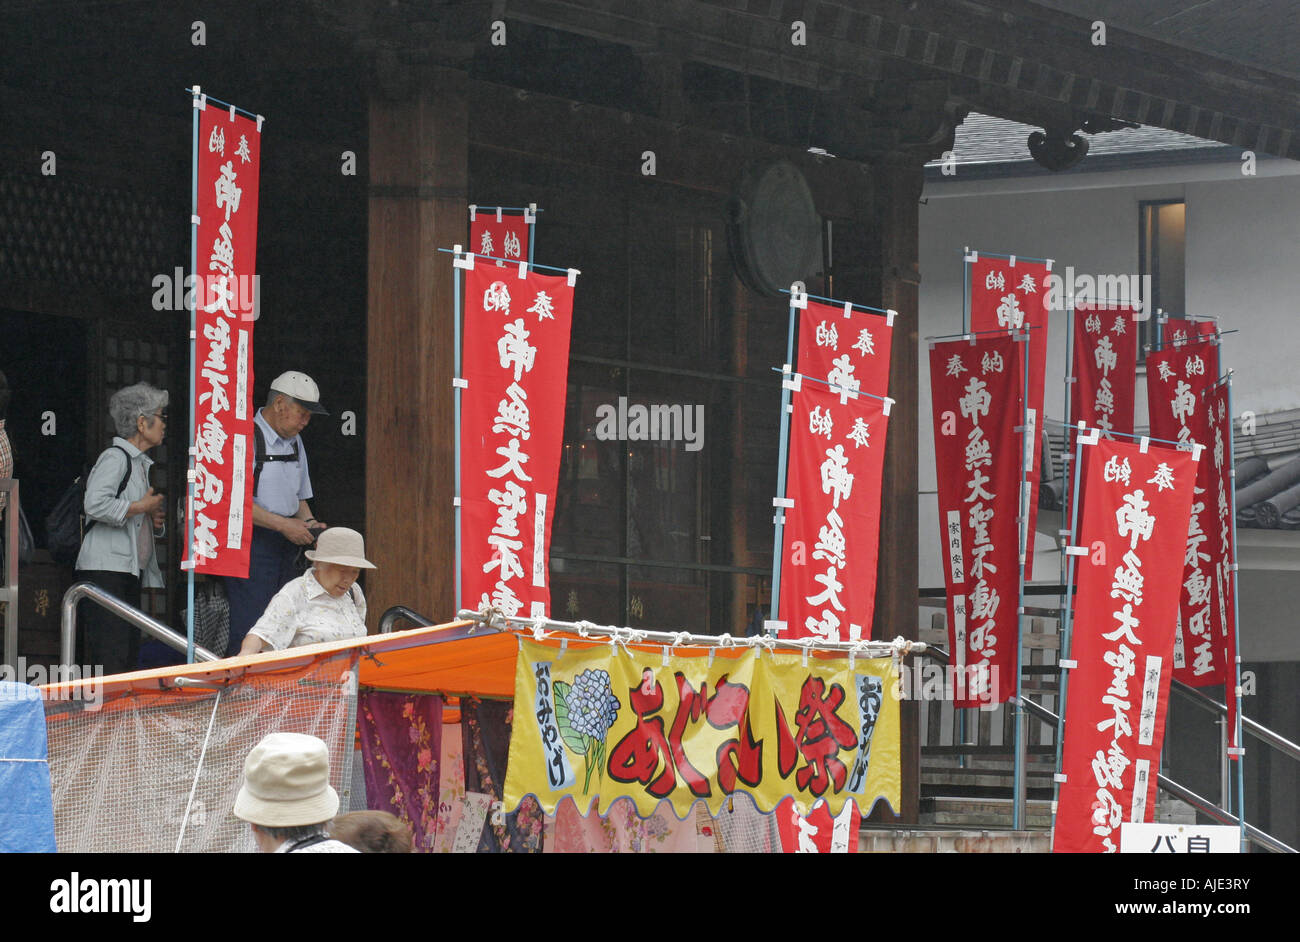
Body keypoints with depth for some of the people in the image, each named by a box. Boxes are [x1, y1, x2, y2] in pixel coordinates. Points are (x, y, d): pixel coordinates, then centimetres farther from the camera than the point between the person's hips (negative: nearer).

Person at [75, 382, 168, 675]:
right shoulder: (115, 458, -7)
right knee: (109, 655, -15)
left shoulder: (141, 463, 23)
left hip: (131, 569, 10)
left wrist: (155, 519, 12)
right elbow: (96, 505, -23)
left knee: (129, 654, 5)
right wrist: (142, 507, -13)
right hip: (105, 567, -10)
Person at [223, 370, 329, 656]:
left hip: (286, 545, 8)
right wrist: (284, 525, -16)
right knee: (250, 630, -13)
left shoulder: (295, 442, 17)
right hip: (253, 544, -8)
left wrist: (308, 523, 6)